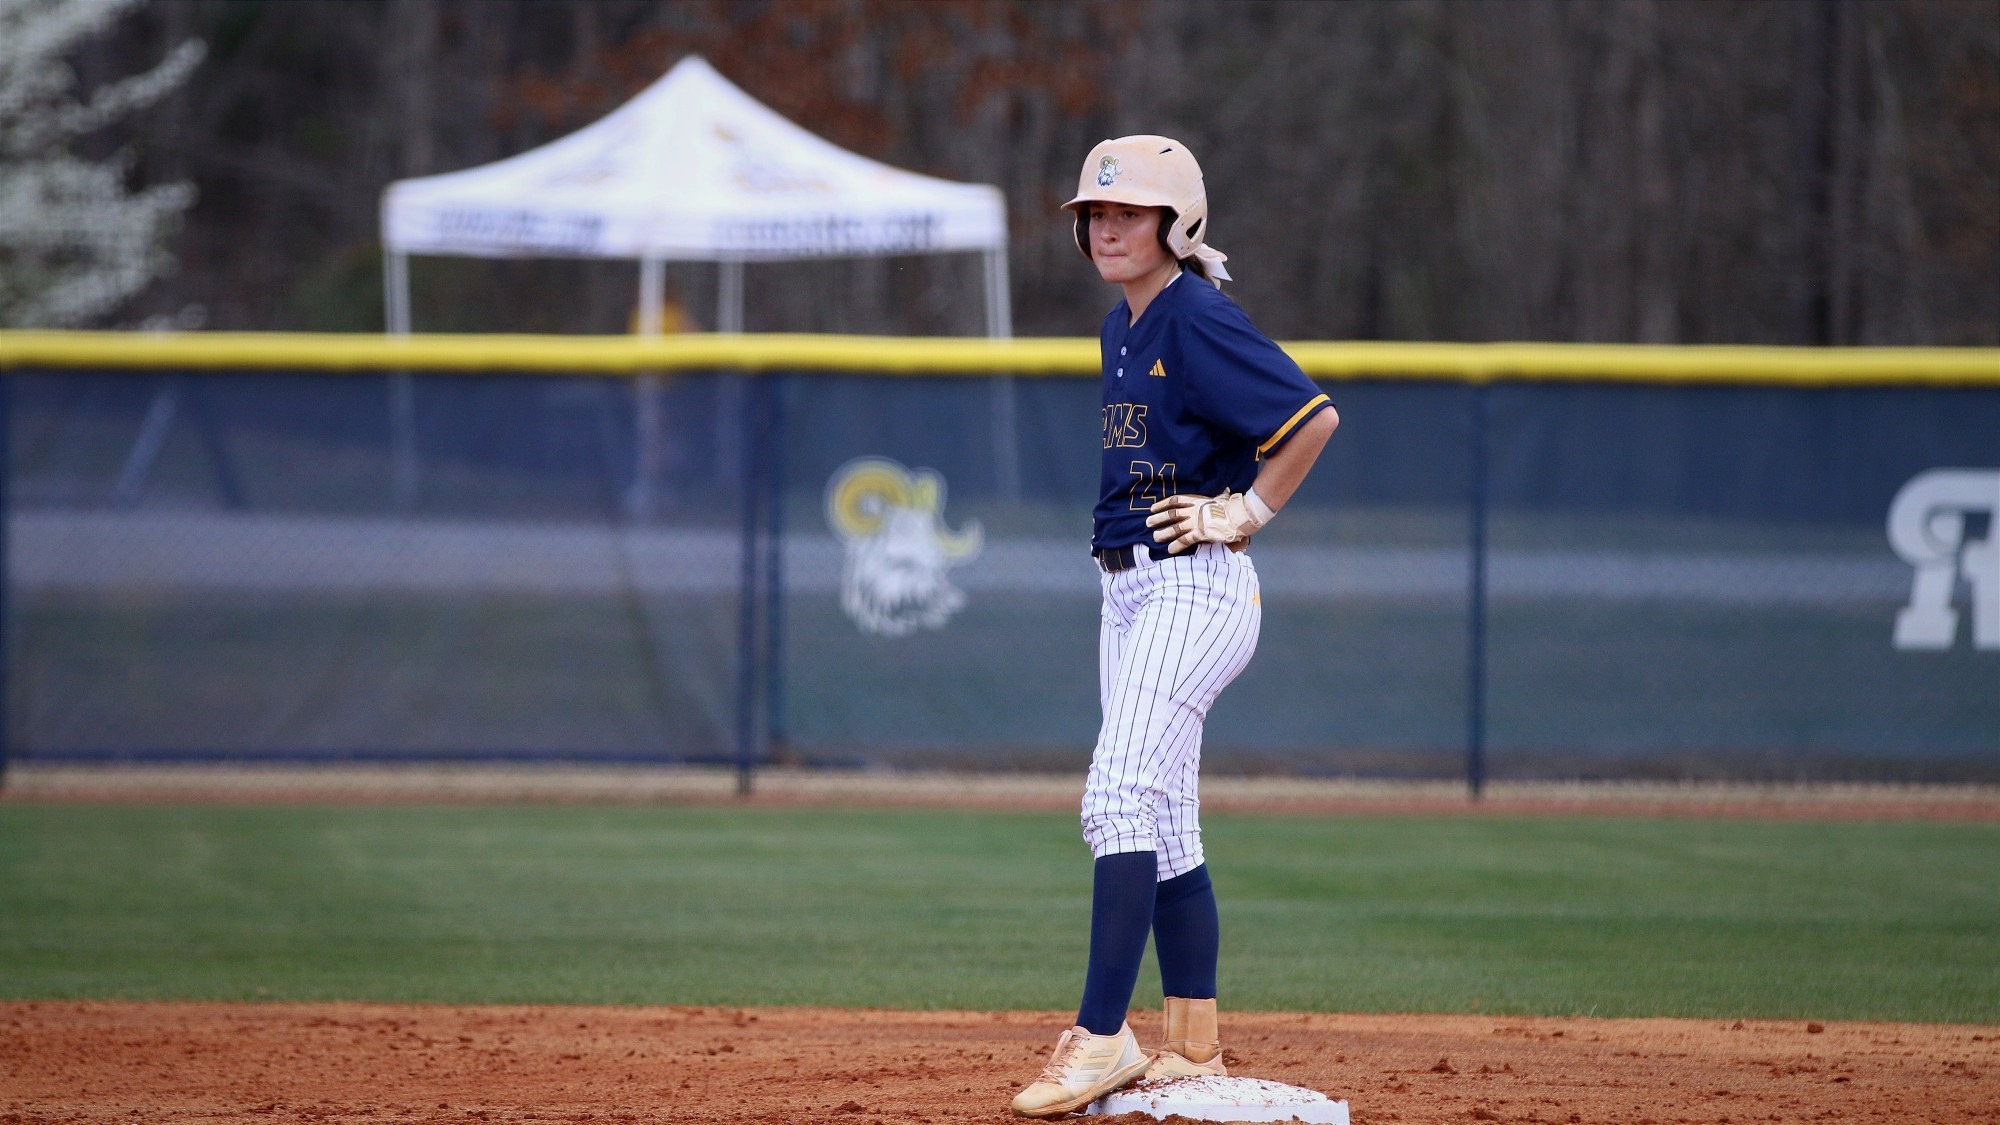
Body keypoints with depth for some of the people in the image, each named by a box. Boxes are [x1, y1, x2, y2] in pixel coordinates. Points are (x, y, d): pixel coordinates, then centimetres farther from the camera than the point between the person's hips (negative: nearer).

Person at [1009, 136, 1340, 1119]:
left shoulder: (1200, 321, -14)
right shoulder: (1123, 329, 14)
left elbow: (1313, 418, -20)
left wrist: (1246, 513, -15)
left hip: (1196, 588, -10)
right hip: (1128, 591, 10)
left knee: (1119, 800, -18)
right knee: (1163, 828, 10)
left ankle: (1101, 1037, -20)